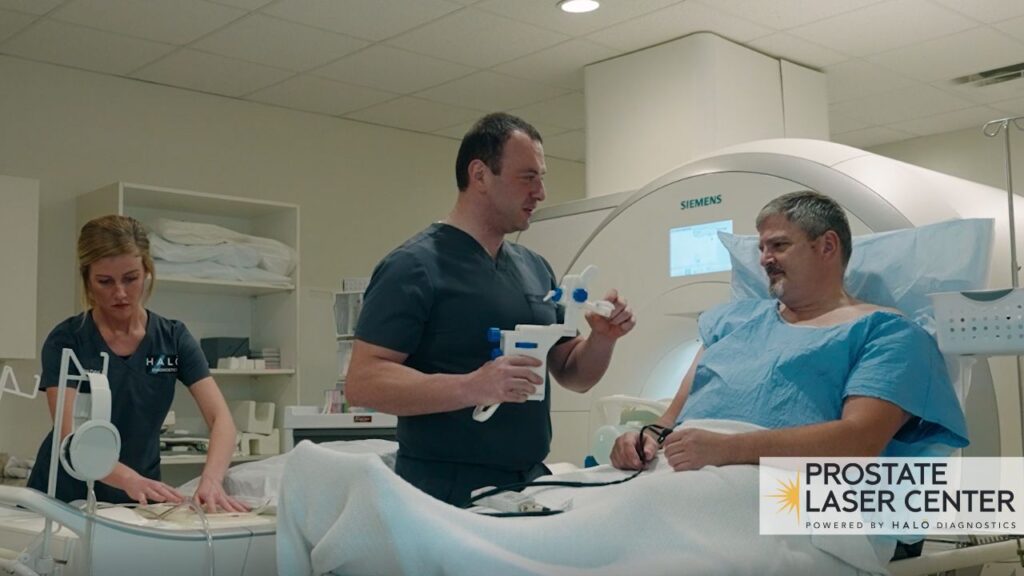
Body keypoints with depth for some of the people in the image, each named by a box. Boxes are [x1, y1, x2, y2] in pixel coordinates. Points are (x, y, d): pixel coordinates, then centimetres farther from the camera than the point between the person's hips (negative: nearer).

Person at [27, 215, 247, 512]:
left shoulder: (173, 338, -2)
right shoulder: (65, 341, -9)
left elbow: (221, 418, -12)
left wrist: (210, 480, -31)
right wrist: (130, 479, -38)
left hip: (138, 503, 1)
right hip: (65, 498, -1)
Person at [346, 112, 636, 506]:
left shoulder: (536, 268, 11)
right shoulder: (415, 266, -11)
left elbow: (573, 376, 16)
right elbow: (362, 382, -18)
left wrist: (603, 338, -5)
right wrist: (471, 388, -30)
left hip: (530, 486, 6)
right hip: (446, 494, -6)